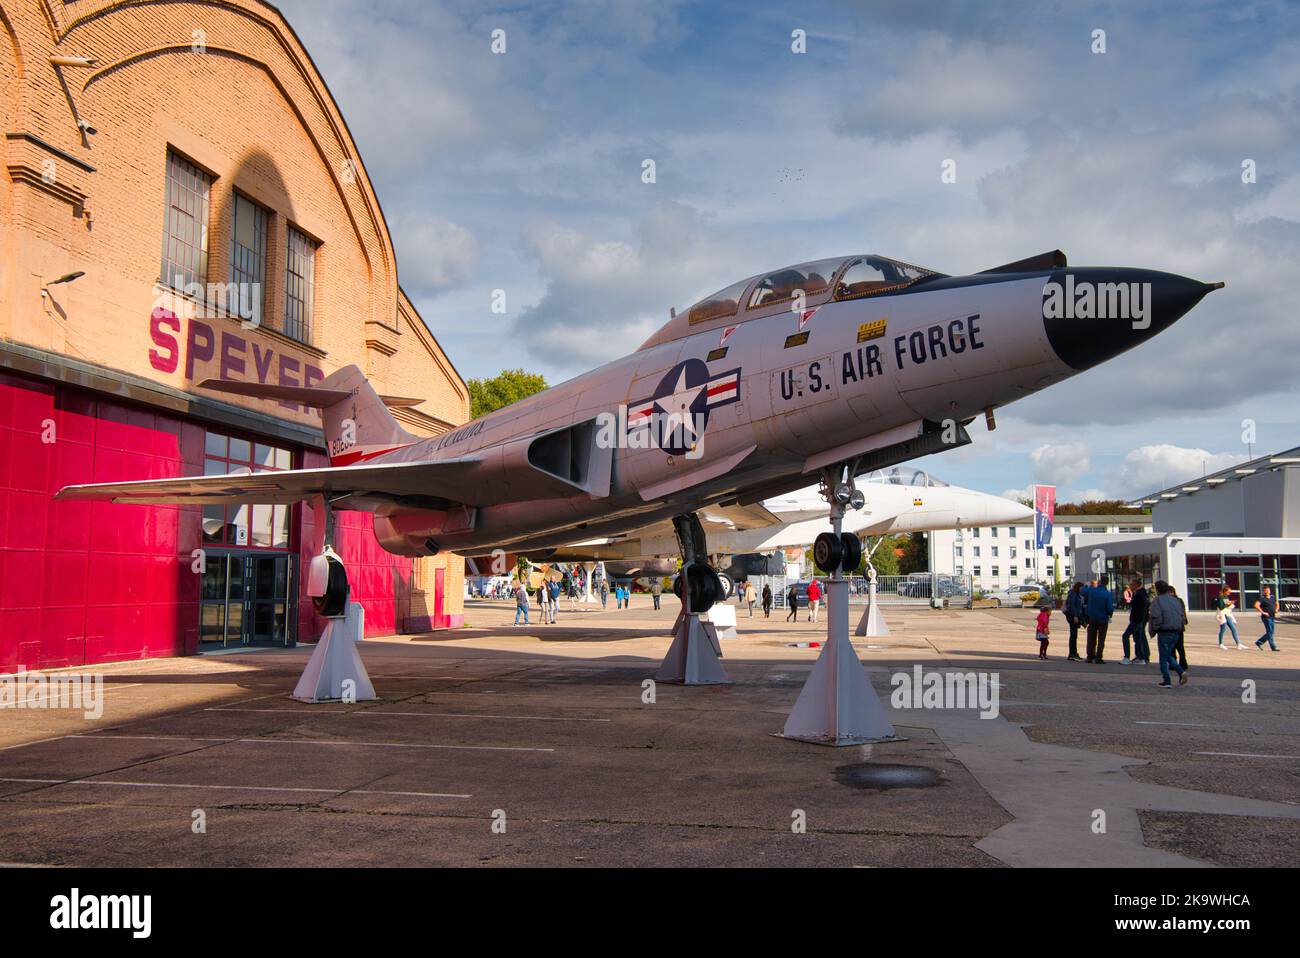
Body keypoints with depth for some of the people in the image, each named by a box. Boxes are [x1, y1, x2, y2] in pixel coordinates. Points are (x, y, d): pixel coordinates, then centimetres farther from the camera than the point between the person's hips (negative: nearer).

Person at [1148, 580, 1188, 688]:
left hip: (1164, 632, -6)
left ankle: (1166, 681, 2)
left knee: (1164, 657, 2)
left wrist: (1152, 630, -4)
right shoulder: (1176, 600, 11)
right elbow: (1183, 616, 13)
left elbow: (1156, 618, -17)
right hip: (1175, 633, 6)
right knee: (1169, 655, 19)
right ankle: (1181, 671, -1)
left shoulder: (1157, 601, -9)